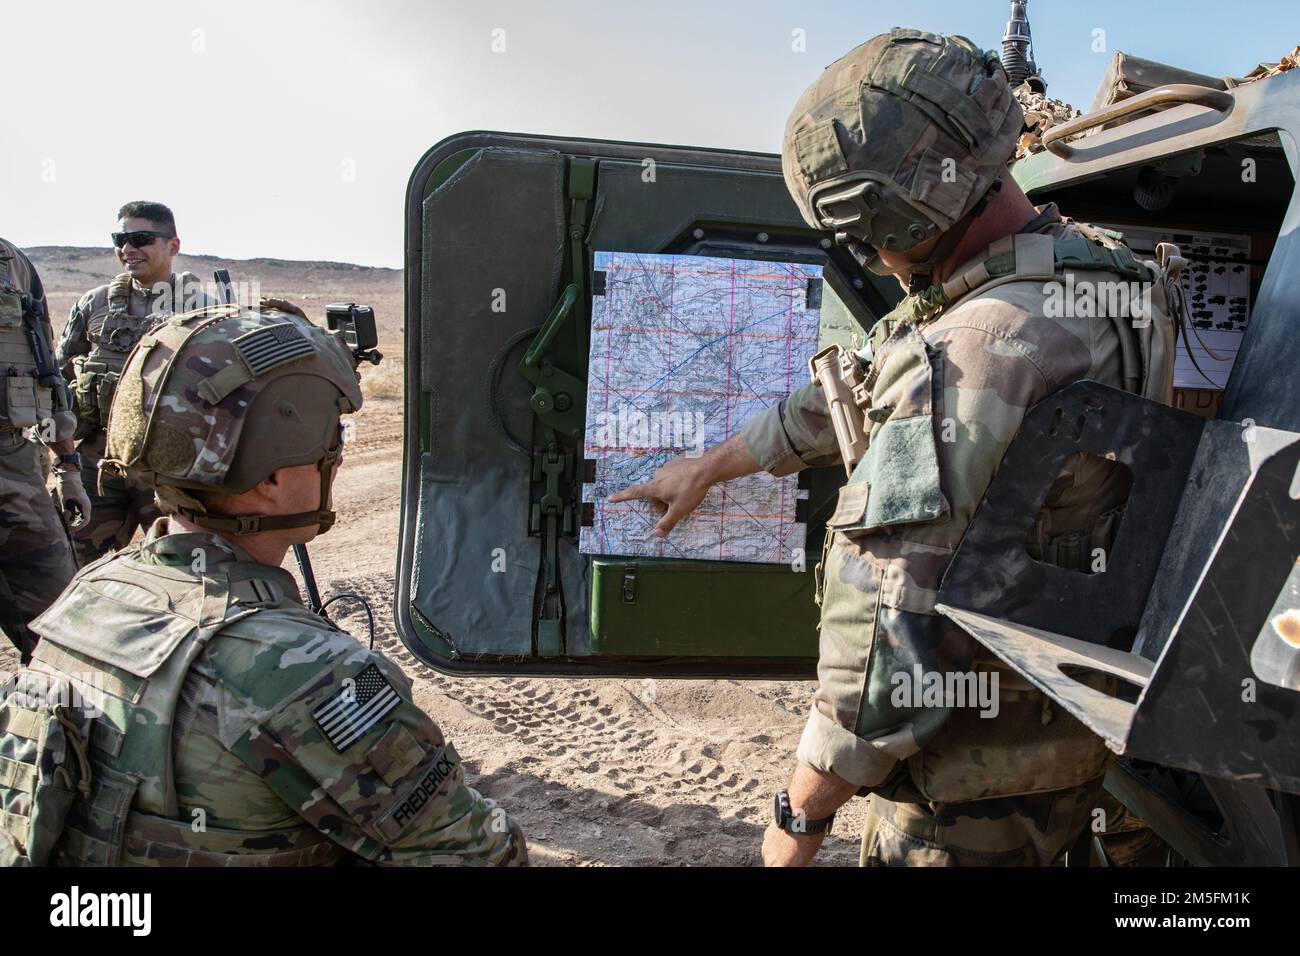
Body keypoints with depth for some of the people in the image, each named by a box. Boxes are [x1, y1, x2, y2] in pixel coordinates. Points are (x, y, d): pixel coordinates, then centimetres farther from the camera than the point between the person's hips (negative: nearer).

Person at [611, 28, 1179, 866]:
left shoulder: (977, 354, -31)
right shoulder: (1086, 274, 2)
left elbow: (897, 635, -30)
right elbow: (862, 406, 11)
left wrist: (802, 813, -15)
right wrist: (710, 467, 21)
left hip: (977, 790, -9)